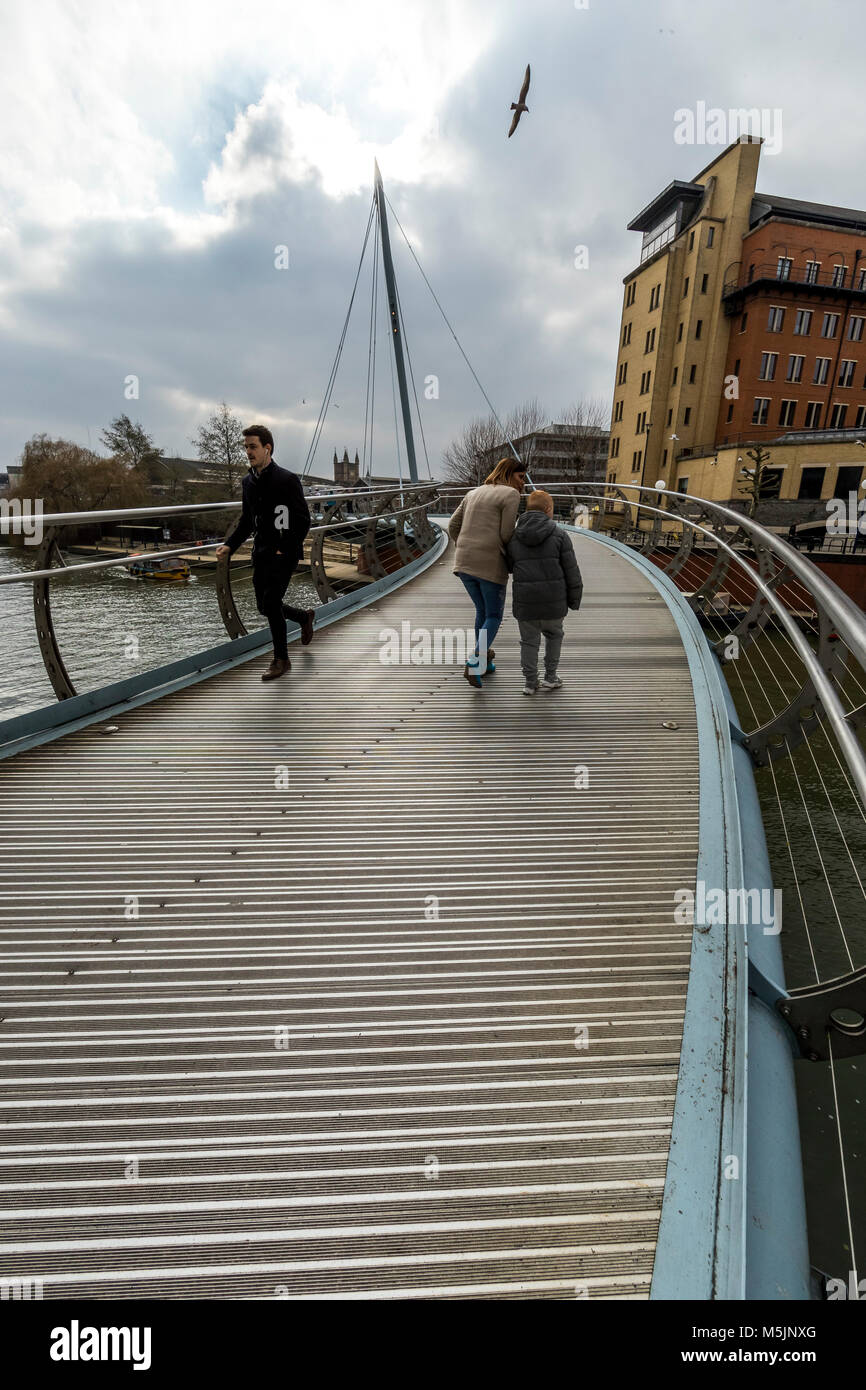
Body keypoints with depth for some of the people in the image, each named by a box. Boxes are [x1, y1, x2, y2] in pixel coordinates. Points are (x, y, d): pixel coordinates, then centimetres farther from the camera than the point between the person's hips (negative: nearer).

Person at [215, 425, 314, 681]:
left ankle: (281, 660, 1)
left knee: (270, 603, -14)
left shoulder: (287, 480, -10)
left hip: (284, 552, -7)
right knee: (264, 607, 11)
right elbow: (247, 520, 18)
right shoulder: (249, 481, 11)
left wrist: (285, 550, -16)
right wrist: (229, 545, 5)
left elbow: (303, 520, -10)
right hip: (261, 552, 7)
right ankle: (304, 616, 39)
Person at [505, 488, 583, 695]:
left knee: (529, 640, 17)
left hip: (525, 602, 1)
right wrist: (574, 599, 7)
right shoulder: (559, 535, -4)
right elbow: (571, 572, -3)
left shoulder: (513, 538, 3)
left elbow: (508, 566, 16)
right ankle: (550, 677, 23)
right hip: (553, 601, -1)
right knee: (553, 634, 23)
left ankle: (530, 682, 19)